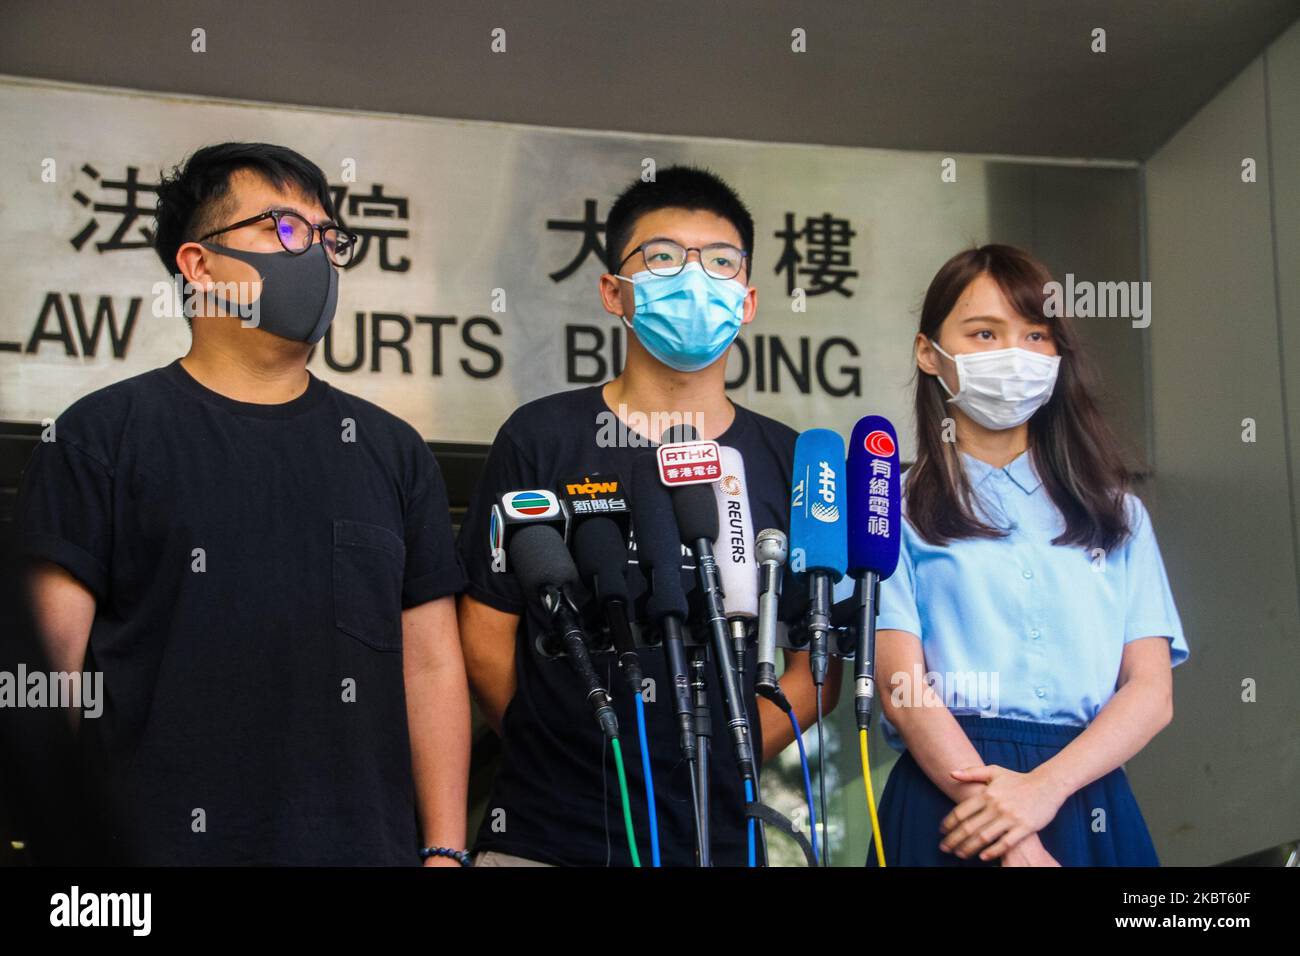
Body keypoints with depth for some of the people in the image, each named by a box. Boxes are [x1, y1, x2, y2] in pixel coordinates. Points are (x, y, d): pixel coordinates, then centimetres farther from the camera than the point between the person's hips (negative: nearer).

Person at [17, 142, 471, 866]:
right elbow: (50, 662, -4)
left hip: (365, 844, 3)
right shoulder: (103, 435, 1)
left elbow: (430, 664, 8)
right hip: (155, 841, -3)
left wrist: (445, 850, 3)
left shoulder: (392, 450, 11)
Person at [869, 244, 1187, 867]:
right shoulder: (897, 509, 3)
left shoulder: (1115, 511, 12)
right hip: (947, 802, -2)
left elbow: (1152, 692, 3)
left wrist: (1045, 786, -14)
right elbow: (902, 687, -7)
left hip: (1089, 802, 3)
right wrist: (1014, 843, -17)